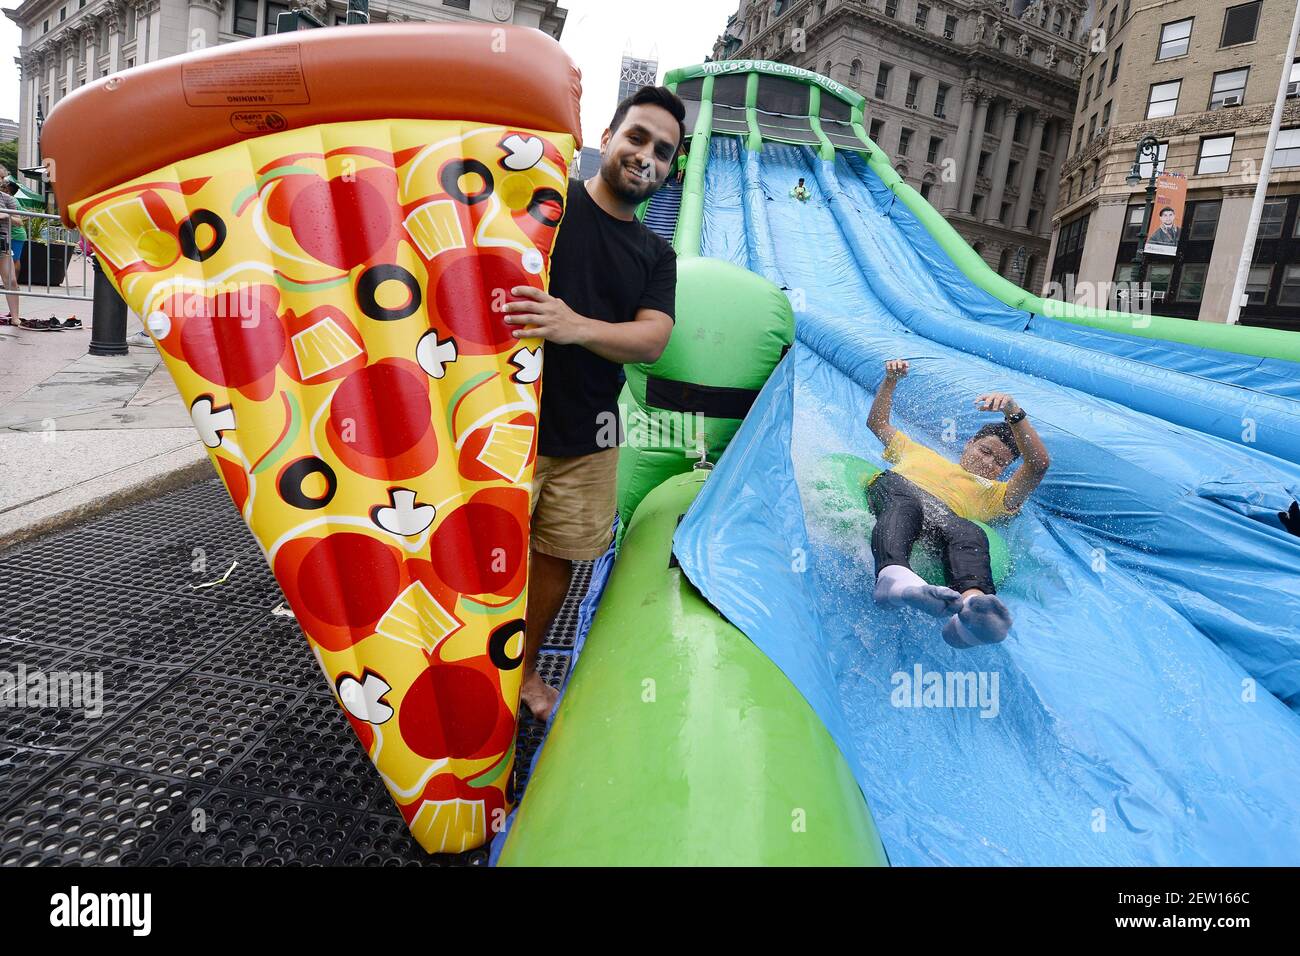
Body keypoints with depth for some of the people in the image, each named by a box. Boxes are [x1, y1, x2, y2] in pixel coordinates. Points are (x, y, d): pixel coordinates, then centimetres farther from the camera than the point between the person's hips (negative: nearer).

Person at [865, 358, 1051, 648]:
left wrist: (1014, 413, 7)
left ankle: (971, 604, -66)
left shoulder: (994, 494, 35)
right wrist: (890, 381, 35)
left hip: (944, 513, 0)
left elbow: (1039, 464, 19)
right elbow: (878, 423, 49)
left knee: (971, 534, -36)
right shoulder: (922, 453, 44)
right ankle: (893, 575, -69)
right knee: (906, 502, -38)